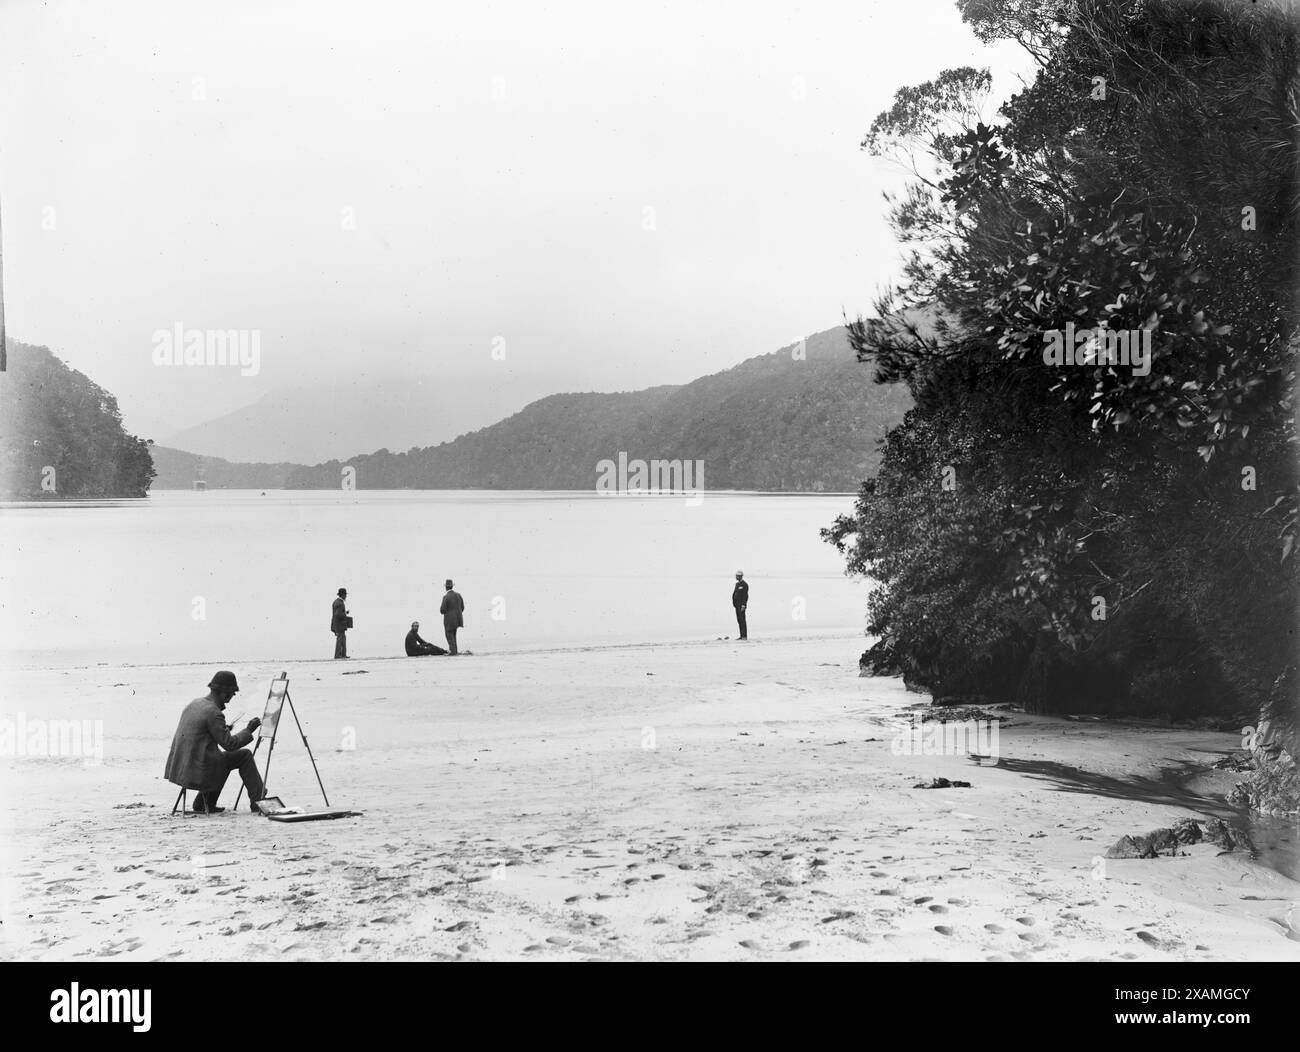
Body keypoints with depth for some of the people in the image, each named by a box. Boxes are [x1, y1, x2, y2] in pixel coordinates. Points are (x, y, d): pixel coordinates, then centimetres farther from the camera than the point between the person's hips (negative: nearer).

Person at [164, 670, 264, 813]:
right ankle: (257, 802, 5)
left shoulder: (194, 703, 10)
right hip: (197, 768, -9)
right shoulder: (213, 713, -17)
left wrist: (223, 729, 16)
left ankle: (202, 804, 30)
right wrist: (248, 730, -2)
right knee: (245, 756, 2)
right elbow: (229, 744, -15)